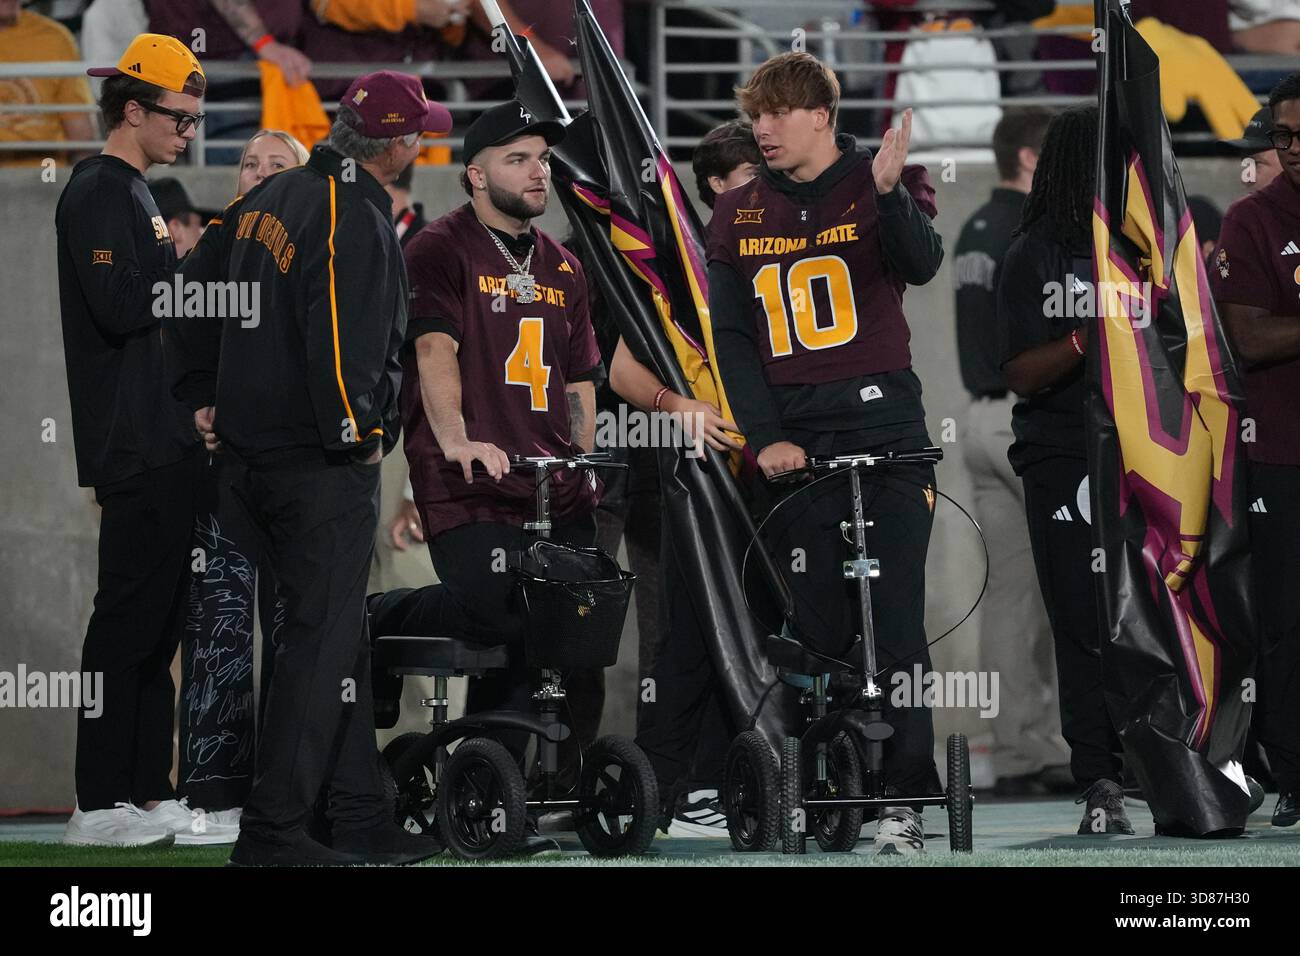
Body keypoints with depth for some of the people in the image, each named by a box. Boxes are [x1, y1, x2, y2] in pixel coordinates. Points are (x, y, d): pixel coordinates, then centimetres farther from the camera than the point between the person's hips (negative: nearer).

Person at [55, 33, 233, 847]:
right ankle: (100, 804, -7)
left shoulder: (135, 197, 20)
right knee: (130, 618, -9)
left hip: (163, 441, 10)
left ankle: (148, 794, 15)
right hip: (132, 445, -10)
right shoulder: (98, 194, -10)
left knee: (158, 620, 11)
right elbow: (119, 307, -22)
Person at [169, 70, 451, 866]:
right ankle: (275, 829, -4)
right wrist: (358, 434, -13)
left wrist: (204, 397, 23)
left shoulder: (274, 196, 11)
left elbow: (199, 290, 19)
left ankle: (362, 816, 22)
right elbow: (343, 345, -26)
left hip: (259, 453, 10)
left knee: (341, 633, 16)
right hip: (326, 468, -10)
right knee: (324, 638, -4)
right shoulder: (357, 220, -18)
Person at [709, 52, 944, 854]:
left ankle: (908, 801, -8)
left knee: (895, 620, -8)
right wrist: (765, 437, -3)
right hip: (794, 439, 3)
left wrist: (889, 192, -36)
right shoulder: (739, 215, 11)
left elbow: (922, 266, -18)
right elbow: (732, 335, 9)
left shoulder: (889, 185, 1)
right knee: (819, 628, 2)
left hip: (882, 420, -3)